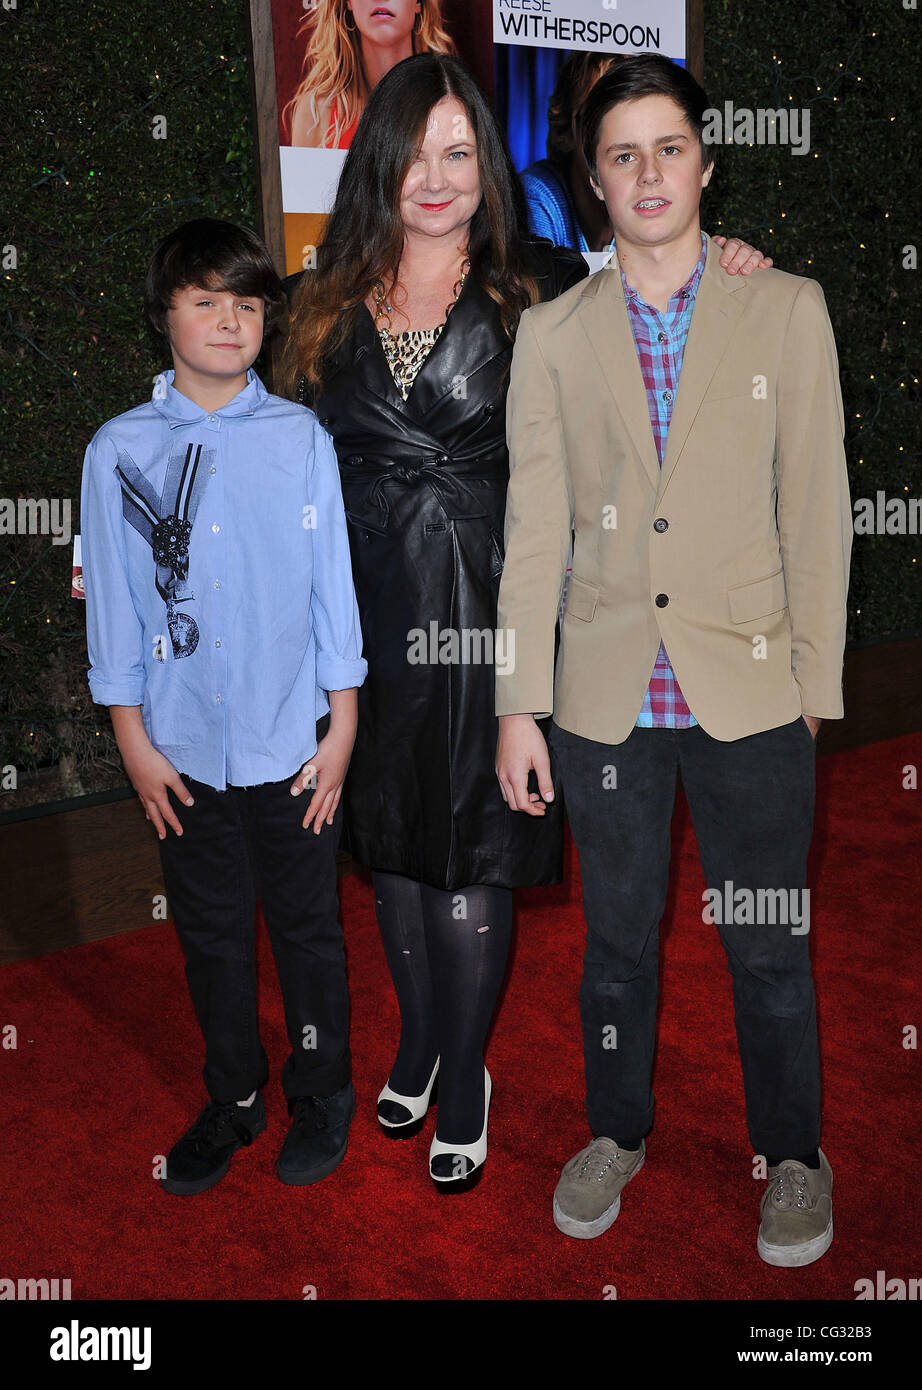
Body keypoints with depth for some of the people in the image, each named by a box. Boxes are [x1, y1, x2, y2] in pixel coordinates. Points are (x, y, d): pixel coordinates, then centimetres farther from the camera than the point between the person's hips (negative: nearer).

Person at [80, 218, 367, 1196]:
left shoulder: (301, 437, -2)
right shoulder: (119, 449, -1)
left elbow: (333, 583, 0)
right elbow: (111, 601, 2)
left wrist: (341, 727, -1)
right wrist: (134, 741, 1)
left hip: (292, 739, -1)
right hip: (184, 746, 1)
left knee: (307, 927, 12)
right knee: (211, 933, 15)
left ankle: (320, 1099, 34)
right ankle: (233, 1101, 36)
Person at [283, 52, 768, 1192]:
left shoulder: (541, 288, -1)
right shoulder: (330, 303, 8)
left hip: (487, 613, -3)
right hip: (373, 617, 4)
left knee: (470, 863, 3)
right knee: (392, 847, 16)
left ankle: (464, 1079, 26)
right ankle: (419, 1039, 40)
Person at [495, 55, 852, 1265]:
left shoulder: (788, 309, 3)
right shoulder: (553, 334, 6)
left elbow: (817, 505, 1)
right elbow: (533, 527, 3)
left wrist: (815, 686, -3)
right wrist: (518, 704, 0)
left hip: (750, 691, -1)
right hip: (605, 696, 2)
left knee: (769, 948, 9)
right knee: (617, 939, 15)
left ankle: (793, 1156, 33)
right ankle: (617, 1134, 37)